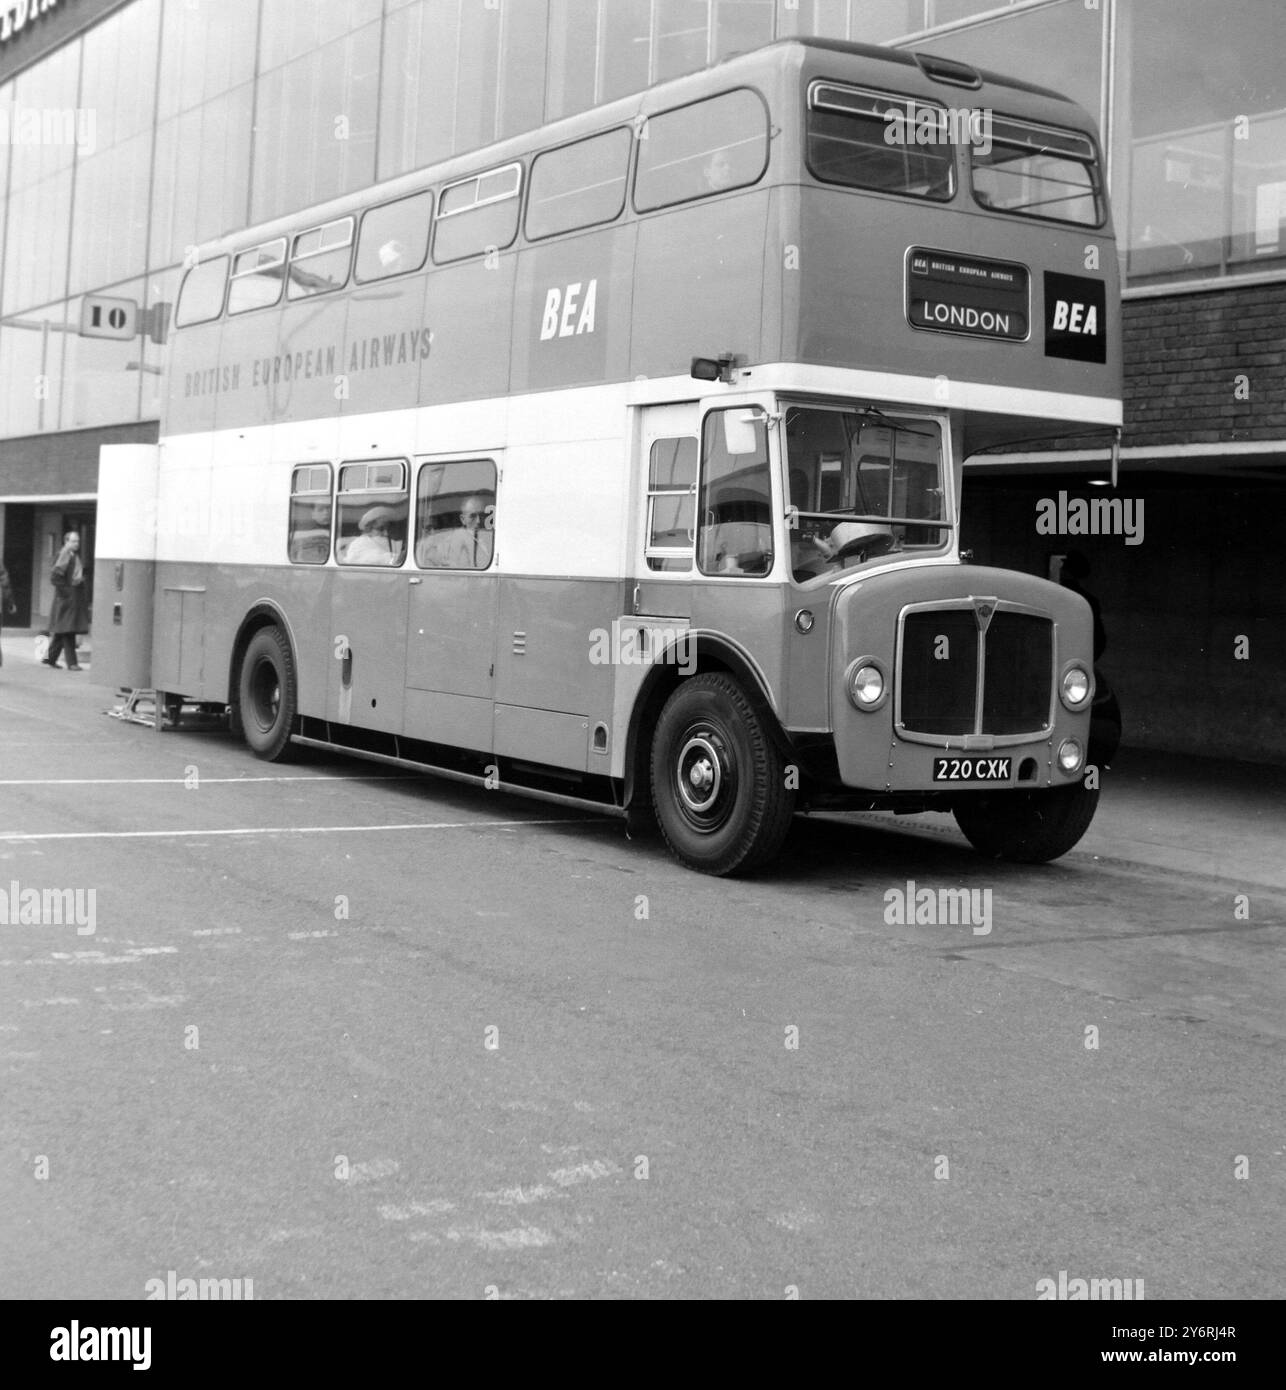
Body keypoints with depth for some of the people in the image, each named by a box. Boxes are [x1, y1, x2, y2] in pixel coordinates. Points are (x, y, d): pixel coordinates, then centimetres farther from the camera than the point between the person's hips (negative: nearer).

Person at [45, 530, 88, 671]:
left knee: (62, 632, 13)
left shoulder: (75, 557, 15)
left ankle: (50, 658, 22)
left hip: (76, 599, 9)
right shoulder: (63, 556, -12)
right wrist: (65, 591, -18)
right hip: (66, 599, -9)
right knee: (68, 631, -6)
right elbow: (54, 575, -20)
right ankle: (71, 662, -6)